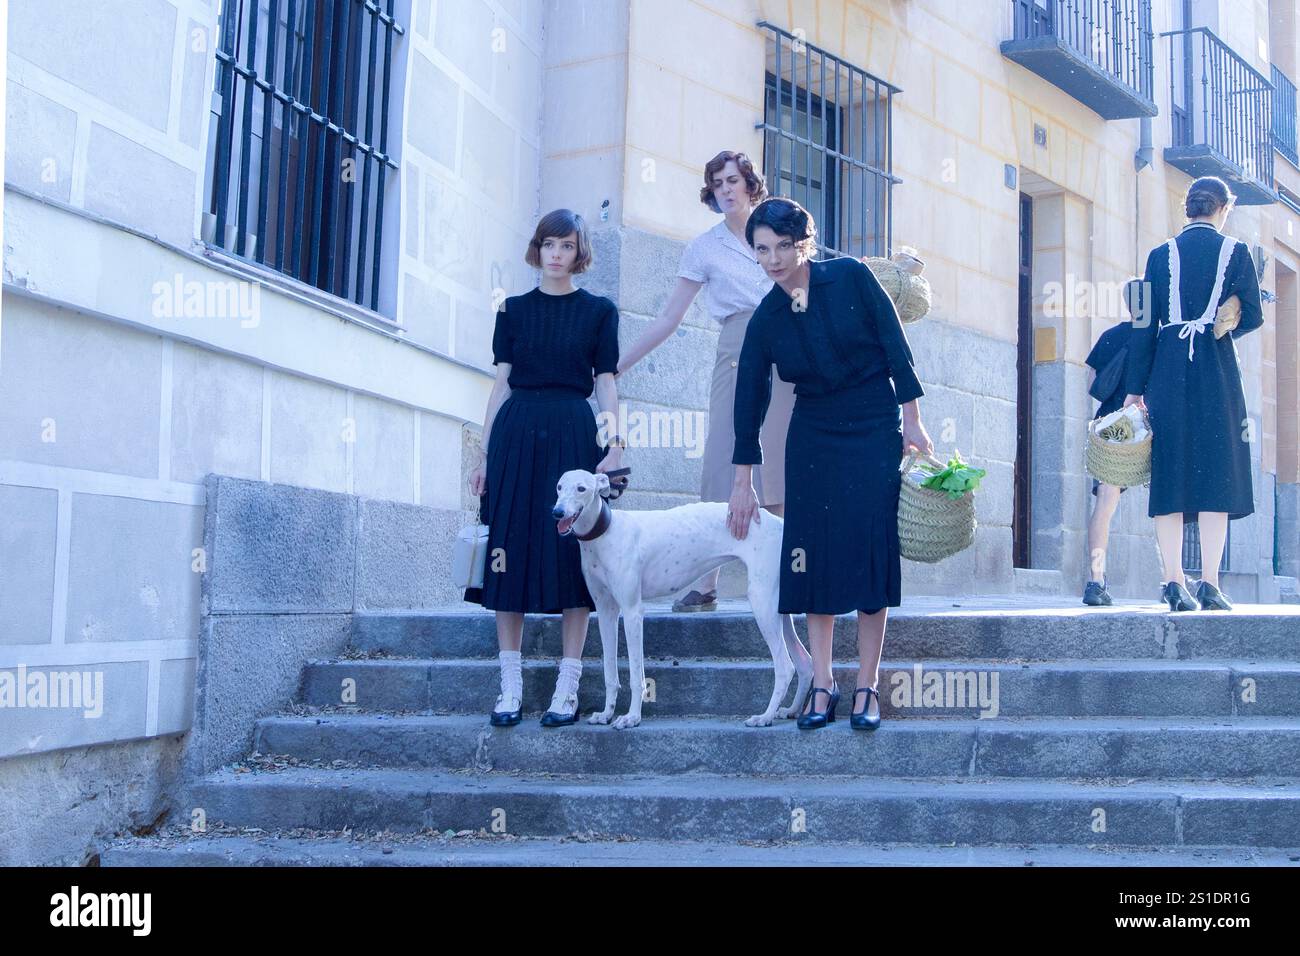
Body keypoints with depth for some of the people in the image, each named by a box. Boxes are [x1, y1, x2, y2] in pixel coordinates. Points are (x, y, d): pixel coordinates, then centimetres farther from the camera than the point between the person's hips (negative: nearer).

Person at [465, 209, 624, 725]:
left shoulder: (599, 311, 6)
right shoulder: (513, 310, 11)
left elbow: (606, 385, 3)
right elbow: (502, 384, 10)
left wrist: (614, 449, -9)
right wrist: (484, 454, 5)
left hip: (573, 436, -2)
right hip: (515, 434, 2)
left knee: (572, 553, -3)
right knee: (509, 551, -1)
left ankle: (567, 688, 2)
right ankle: (510, 686, 6)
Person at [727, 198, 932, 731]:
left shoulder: (851, 278, -9)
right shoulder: (766, 319, -1)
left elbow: (895, 347, -5)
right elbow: (748, 398, 3)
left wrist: (911, 422, -7)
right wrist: (742, 483, 4)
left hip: (876, 431, -3)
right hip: (813, 438, 3)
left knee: (872, 548, -5)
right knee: (815, 551, -2)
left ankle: (867, 687, 0)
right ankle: (822, 684, 4)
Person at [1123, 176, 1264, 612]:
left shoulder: (1162, 254, 6)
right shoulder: (1235, 252, 2)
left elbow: (1145, 325, 3)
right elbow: (1252, 317, 4)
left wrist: (1135, 388, 5)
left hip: (1168, 373, 2)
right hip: (1217, 372, -2)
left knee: (1170, 474, 4)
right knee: (1216, 472, 0)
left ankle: (1174, 581, -1)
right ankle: (1210, 584, -5)